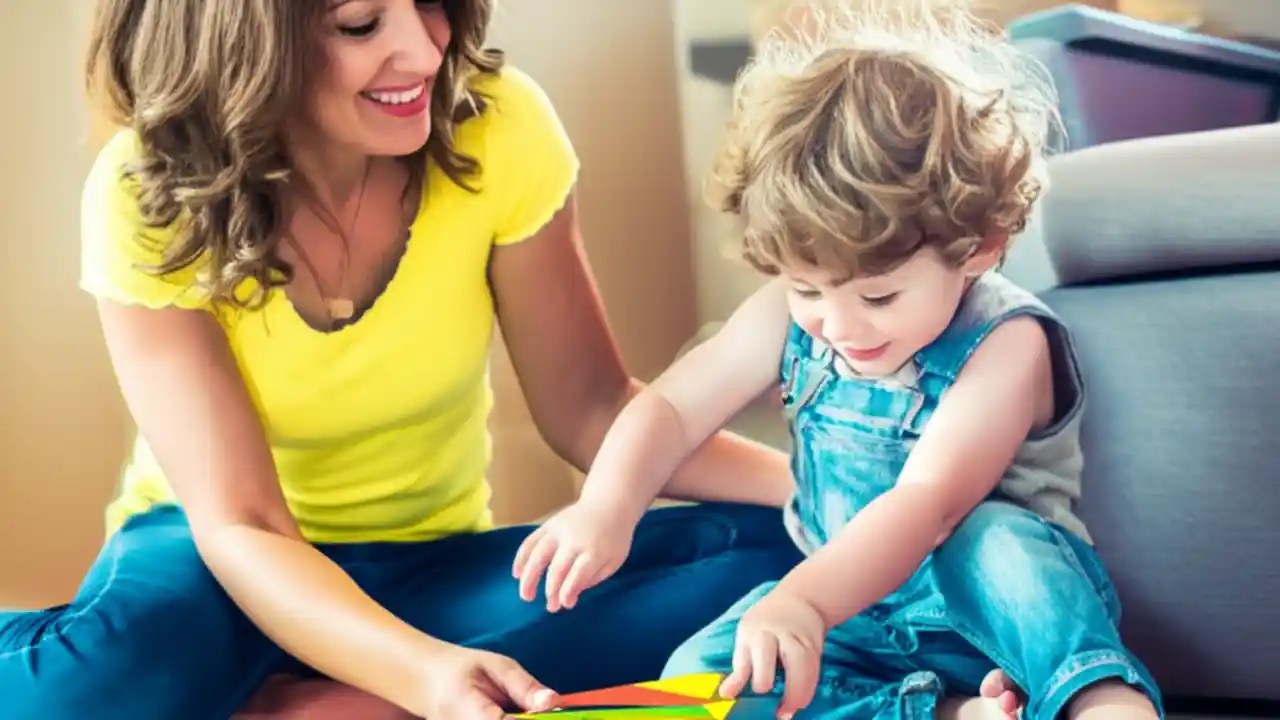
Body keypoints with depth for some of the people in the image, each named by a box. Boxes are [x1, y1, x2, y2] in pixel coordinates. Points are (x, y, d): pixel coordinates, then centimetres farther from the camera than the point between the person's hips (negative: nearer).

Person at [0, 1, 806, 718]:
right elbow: (239, 524, -24)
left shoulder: (498, 129, -17)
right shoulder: (148, 196, -20)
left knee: (769, 556, -23)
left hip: (430, 568, 4)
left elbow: (590, 410, -7)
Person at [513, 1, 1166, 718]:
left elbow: (928, 501, -35)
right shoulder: (793, 316, -5)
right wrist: (607, 509, -23)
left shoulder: (1002, 343, -22)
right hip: (850, 614, 6)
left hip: (991, 609, -6)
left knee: (988, 540, -38)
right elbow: (671, 408, -2)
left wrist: (804, 600, -51)